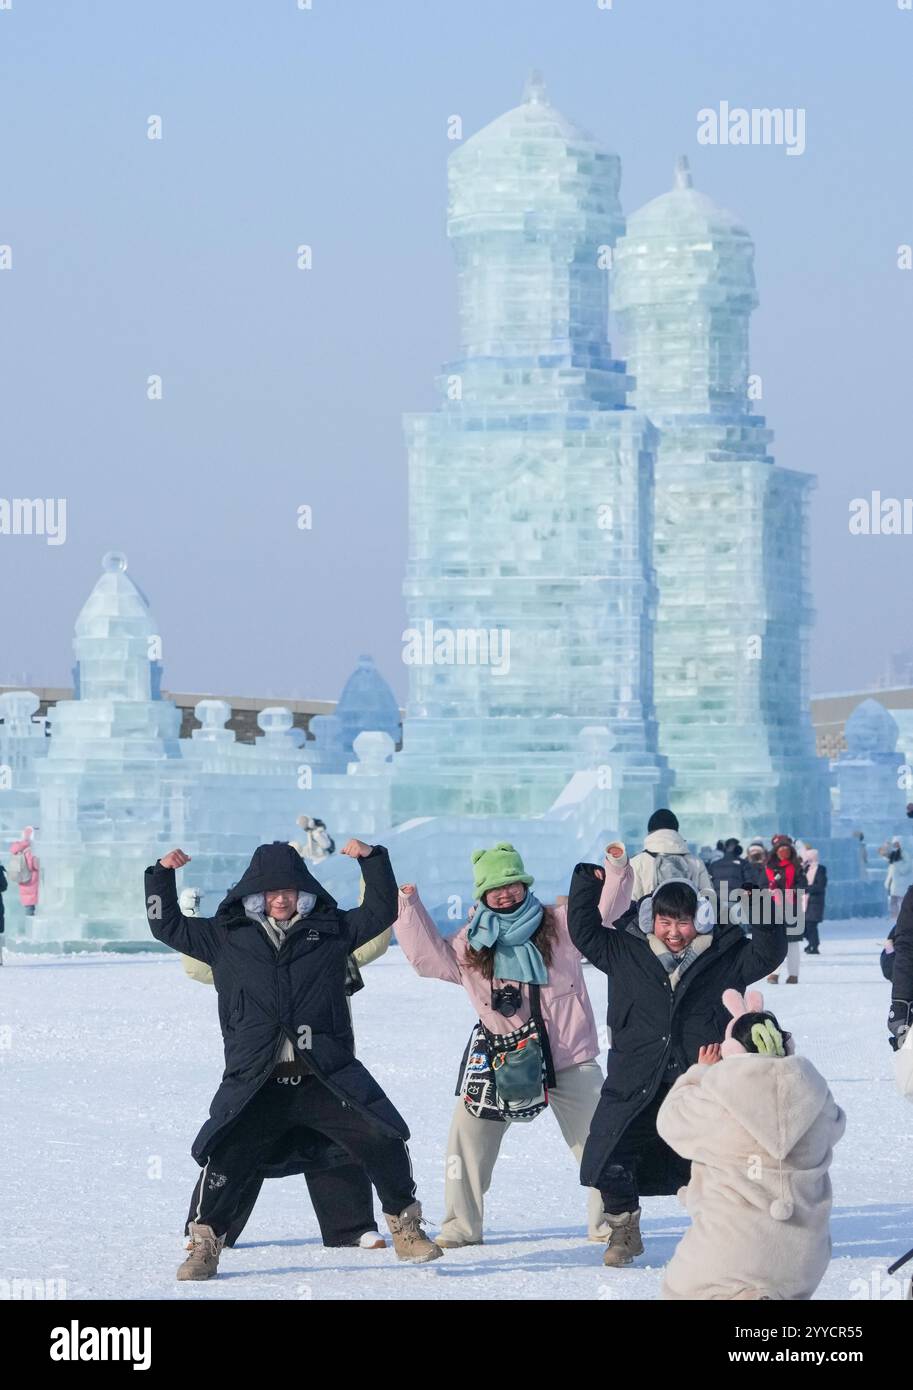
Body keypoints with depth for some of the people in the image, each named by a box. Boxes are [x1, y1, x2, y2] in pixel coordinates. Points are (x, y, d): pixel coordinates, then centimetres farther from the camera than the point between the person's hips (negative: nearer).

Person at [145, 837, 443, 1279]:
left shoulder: (330, 931, 13)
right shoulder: (225, 936, 12)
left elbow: (381, 911, 19)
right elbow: (168, 927, 18)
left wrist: (372, 859, 8)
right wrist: (162, 875, 9)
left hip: (328, 1076, 0)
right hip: (255, 1085, 0)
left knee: (383, 1139, -9)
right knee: (226, 1157, -9)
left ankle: (405, 1228, 8)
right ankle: (205, 1245, 9)